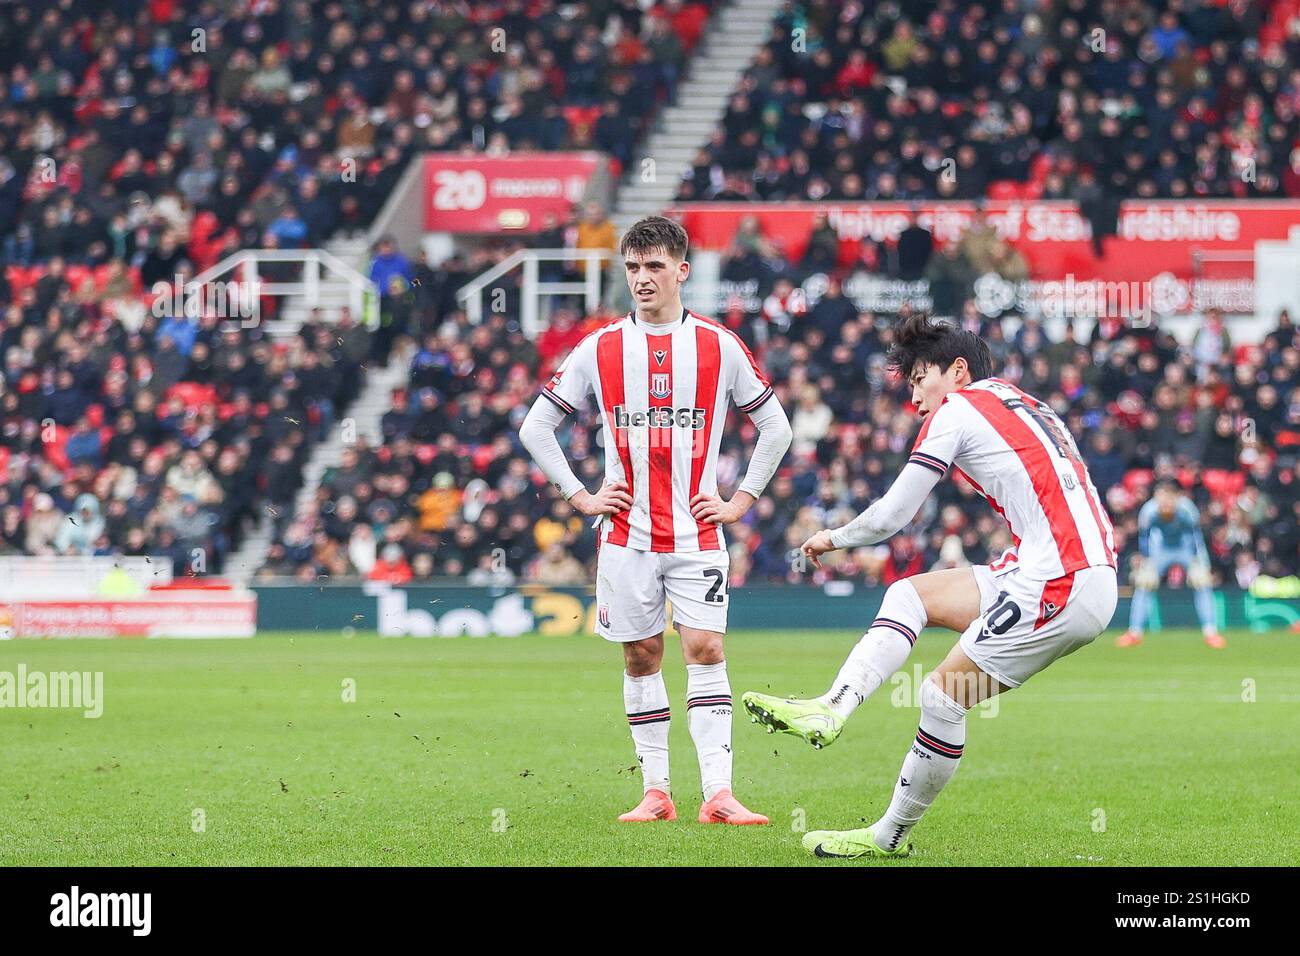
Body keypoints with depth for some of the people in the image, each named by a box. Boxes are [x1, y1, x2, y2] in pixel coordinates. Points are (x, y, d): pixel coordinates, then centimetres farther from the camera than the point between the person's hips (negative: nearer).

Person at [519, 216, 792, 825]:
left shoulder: (720, 346, 2)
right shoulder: (599, 350, 3)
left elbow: (775, 427, 12)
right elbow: (536, 426, 10)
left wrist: (740, 500, 4)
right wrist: (580, 496, 3)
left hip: (698, 536, -1)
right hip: (627, 534, 1)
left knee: (706, 650, -10)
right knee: (641, 658, 4)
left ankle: (718, 792, -14)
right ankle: (655, 792, 10)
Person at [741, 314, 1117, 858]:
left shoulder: (959, 407, -1)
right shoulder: (1024, 405, 24)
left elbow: (891, 516, 2)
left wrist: (833, 538, 20)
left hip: (1060, 584, -9)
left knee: (942, 697, -4)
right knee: (910, 593, 12)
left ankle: (891, 834, 5)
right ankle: (833, 707, -2)